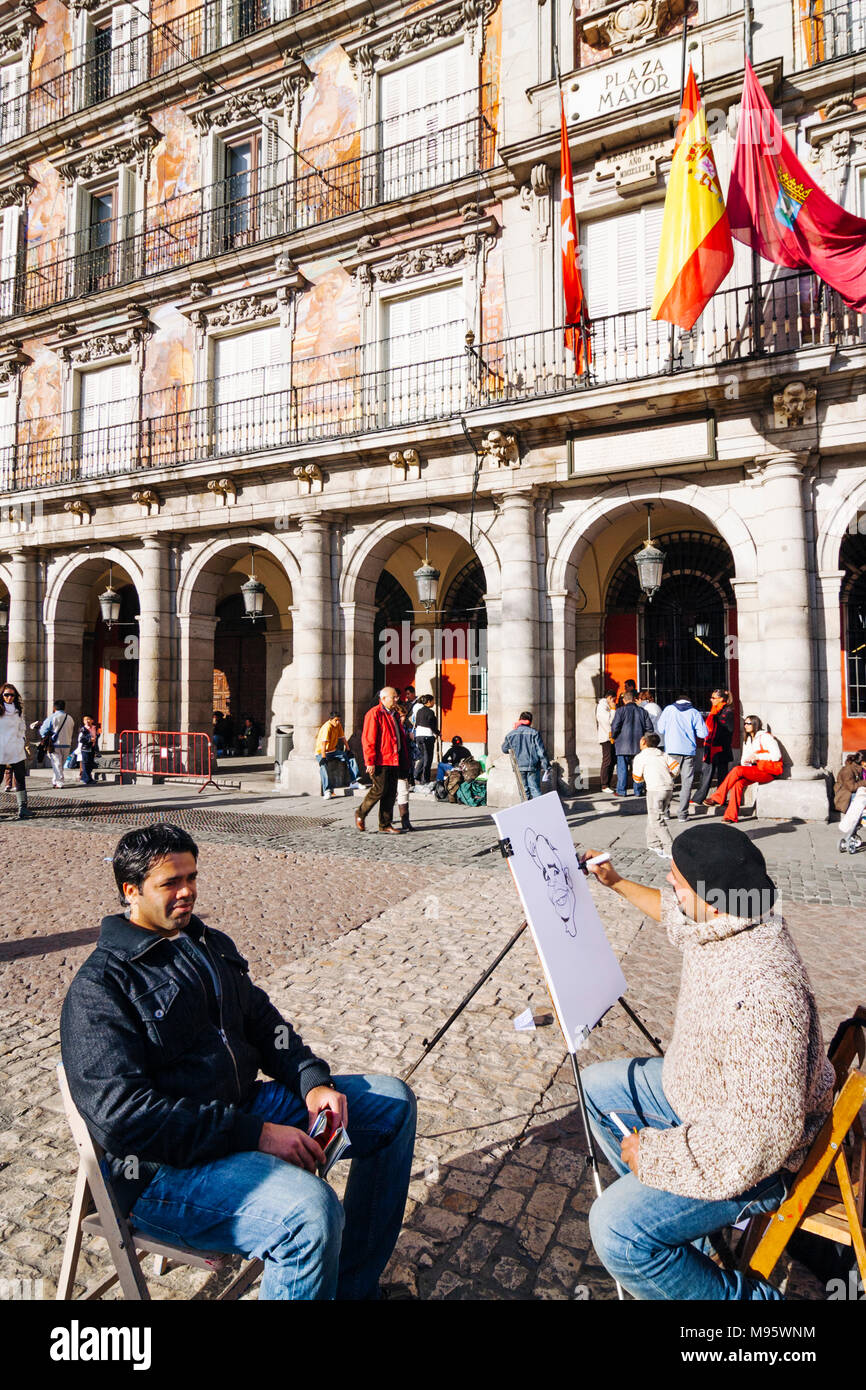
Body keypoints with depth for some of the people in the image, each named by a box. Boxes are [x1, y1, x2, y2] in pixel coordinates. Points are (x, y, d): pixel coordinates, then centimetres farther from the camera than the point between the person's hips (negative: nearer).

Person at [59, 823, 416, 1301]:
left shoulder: (212, 946, 14)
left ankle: (352, 1284, 13)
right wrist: (253, 1135, -25)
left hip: (249, 1109, 9)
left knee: (393, 1103, 7)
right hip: (168, 1165, -9)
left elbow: (264, 1022, 17)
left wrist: (313, 1081, -3)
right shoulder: (98, 988, -12)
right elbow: (122, 1113, -21)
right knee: (311, 1209, -35)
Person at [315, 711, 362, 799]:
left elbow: (342, 737, 11)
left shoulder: (338, 725, -1)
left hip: (333, 751, 8)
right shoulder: (327, 727, -25)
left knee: (350, 757, -3)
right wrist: (323, 757, -38)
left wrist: (348, 750, 10)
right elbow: (323, 743, -32)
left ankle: (354, 782, -4)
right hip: (321, 752, -8)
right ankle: (327, 790, -38)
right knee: (323, 765, -35)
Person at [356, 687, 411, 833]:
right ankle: (361, 813, 14)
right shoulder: (374, 714, -9)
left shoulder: (395, 714, 18)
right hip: (380, 761, -8)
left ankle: (385, 825, 13)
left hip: (394, 761, 8)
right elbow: (368, 740, -13)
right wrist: (370, 762, -18)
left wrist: (405, 761, 21)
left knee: (391, 793, 7)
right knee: (380, 789, -9)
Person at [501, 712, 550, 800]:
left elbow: (504, 749, 17)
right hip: (533, 766, -2)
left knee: (524, 790, 10)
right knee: (535, 789, 2)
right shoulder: (534, 733, -5)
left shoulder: (510, 734, 4)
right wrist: (547, 767, -3)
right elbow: (541, 751, -7)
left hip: (519, 767, 2)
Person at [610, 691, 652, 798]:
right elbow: (649, 728, 5)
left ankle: (621, 791, 3)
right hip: (638, 745, 4)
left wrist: (614, 737, 5)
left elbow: (615, 726, -13)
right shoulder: (642, 711, 6)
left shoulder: (620, 710, -7)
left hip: (623, 744, -3)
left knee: (622, 768, 2)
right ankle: (638, 791, 12)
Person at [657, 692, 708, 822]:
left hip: (672, 750, 0)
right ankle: (682, 814, 1)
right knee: (686, 782, 4)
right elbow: (703, 733, 3)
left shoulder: (668, 709, 8)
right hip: (689, 751, 0)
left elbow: (660, 729, 6)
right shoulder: (694, 713, 7)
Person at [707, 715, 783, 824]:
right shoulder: (747, 740, 19)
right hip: (755, 770, 7)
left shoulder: (765, 737, -5)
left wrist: (757, 756, -15)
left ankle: (717, 798, -21)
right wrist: (746, 761, -5)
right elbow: (743, 760, 18)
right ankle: (731, 816, -30)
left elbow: (777, 756, -13)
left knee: (737, 770, -27)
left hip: (768, 772, -7)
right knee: (738, 782, -23)